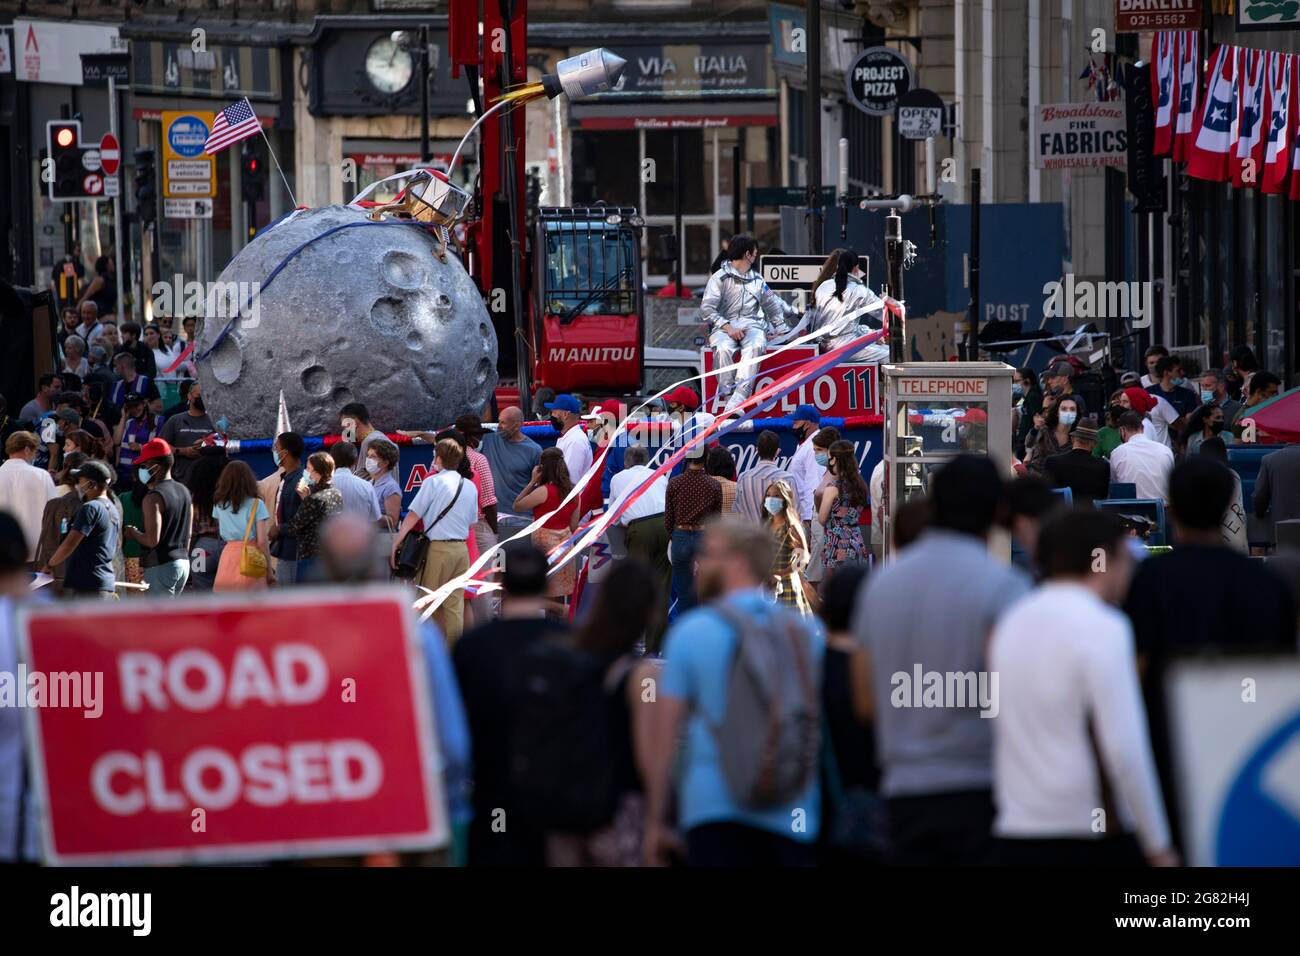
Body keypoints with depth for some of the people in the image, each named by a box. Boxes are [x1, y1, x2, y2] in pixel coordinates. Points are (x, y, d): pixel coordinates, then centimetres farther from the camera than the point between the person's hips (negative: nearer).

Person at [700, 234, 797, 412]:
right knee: (723, 349, -38)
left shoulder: (757, 280, 23)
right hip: (724, 325, -3)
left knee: (755, 347, -33)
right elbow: (707, 309, -4)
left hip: (752, 325, 3)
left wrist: (781, 330, 20)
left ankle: (737, 399, -42)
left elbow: (773, 306, 32)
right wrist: (728, 327, -15)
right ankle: (728, 396, -30)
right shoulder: (720, 278, 5)